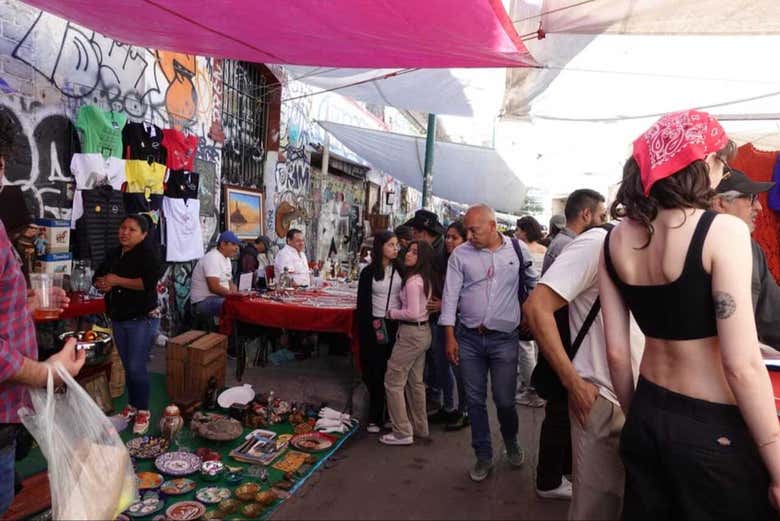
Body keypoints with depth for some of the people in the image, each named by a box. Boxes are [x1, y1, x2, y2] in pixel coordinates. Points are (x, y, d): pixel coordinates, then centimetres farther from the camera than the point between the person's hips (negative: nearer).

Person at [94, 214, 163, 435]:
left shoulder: (148, 252, -12)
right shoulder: (113, 254, 11)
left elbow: (149, 282, -25)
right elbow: (98, 277, 14)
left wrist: (117, 280, -18)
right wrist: (103, 284, -10)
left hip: (143, 319, -7)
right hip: (118, 319, 7)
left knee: (137, 367, -5)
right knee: (127, 367, 16)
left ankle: (143, 411, 10)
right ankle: (132, 406, 31)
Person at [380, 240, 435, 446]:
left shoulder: (413, 281, -19)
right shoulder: (425, 279, 8)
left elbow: (412, 313, -23)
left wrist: (391, 313, -10)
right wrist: (395, 312, 7)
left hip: (411, 334, -9)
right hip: (422, 331, 9)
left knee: (393, 381, 0)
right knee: (415, 382, 18)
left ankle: (402, 433, 6)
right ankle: (420, 428, 29)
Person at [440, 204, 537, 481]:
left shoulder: (518, 250, -1)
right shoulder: (460, 254, -2)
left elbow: (536, 284, 11)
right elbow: (451, 294, -2)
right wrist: (450, 336, -5)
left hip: (504, 338, -1)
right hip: (468, 338, 1)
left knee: (505, 400, 6)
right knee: (475, 400, 10)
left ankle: (511, 442, 39)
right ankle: (483, 456, 29)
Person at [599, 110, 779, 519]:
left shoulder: (615, 241, -2)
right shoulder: (722, 231, -17)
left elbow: (616, 354, 1)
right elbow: (742, 366, -19)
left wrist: (636, 418, 15)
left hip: (647, 417, 5)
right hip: (713, 430, -5)